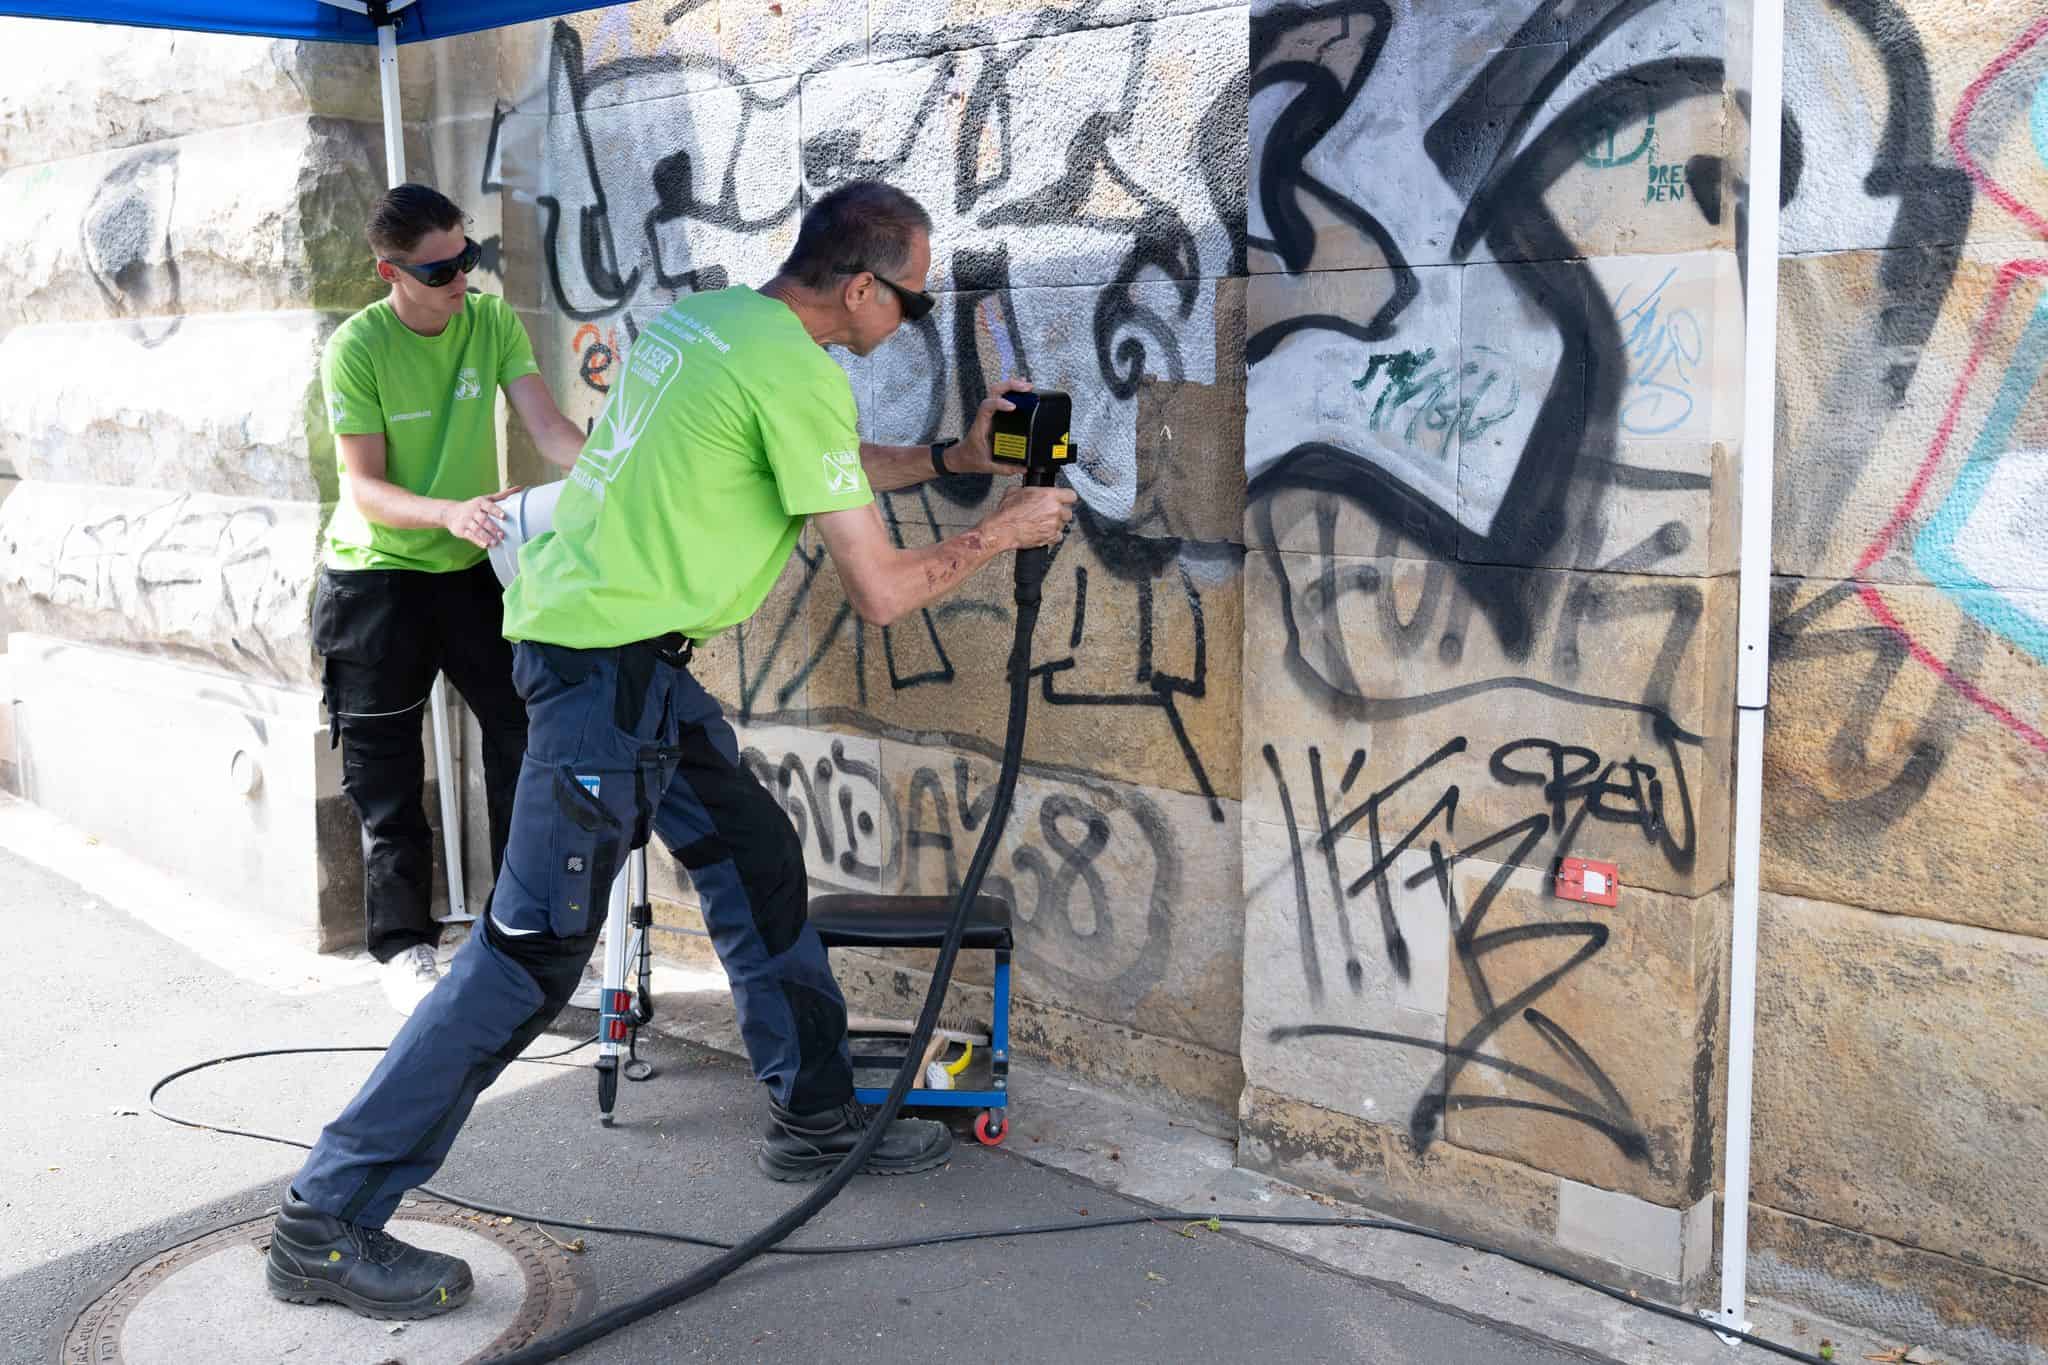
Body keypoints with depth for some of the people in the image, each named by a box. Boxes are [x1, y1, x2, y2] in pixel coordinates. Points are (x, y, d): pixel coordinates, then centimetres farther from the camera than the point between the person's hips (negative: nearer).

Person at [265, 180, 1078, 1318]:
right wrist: (1002, 534, 2)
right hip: (607, 664, -10)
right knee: (537, 947, -6)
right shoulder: (797, 371, -16)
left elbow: (825, 469, 29)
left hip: (629, 656, 10)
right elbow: (882, 590, -13)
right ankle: (328, 1223, 2)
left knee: (757, 860, 17)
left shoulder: (706, 318, 12)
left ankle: (816, 1119, 29)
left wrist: (952, 458, 25)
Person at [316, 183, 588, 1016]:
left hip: (471, 568, 4)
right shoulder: (356, 348, -17)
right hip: (377, 575, -3)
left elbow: (549, 430, -15)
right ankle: (403, 947, 16)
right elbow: (365, 489, -20)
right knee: (387, 771, 3)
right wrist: (449, 512, -38)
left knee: (525, 729, 2)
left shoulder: (492, 320, -6)